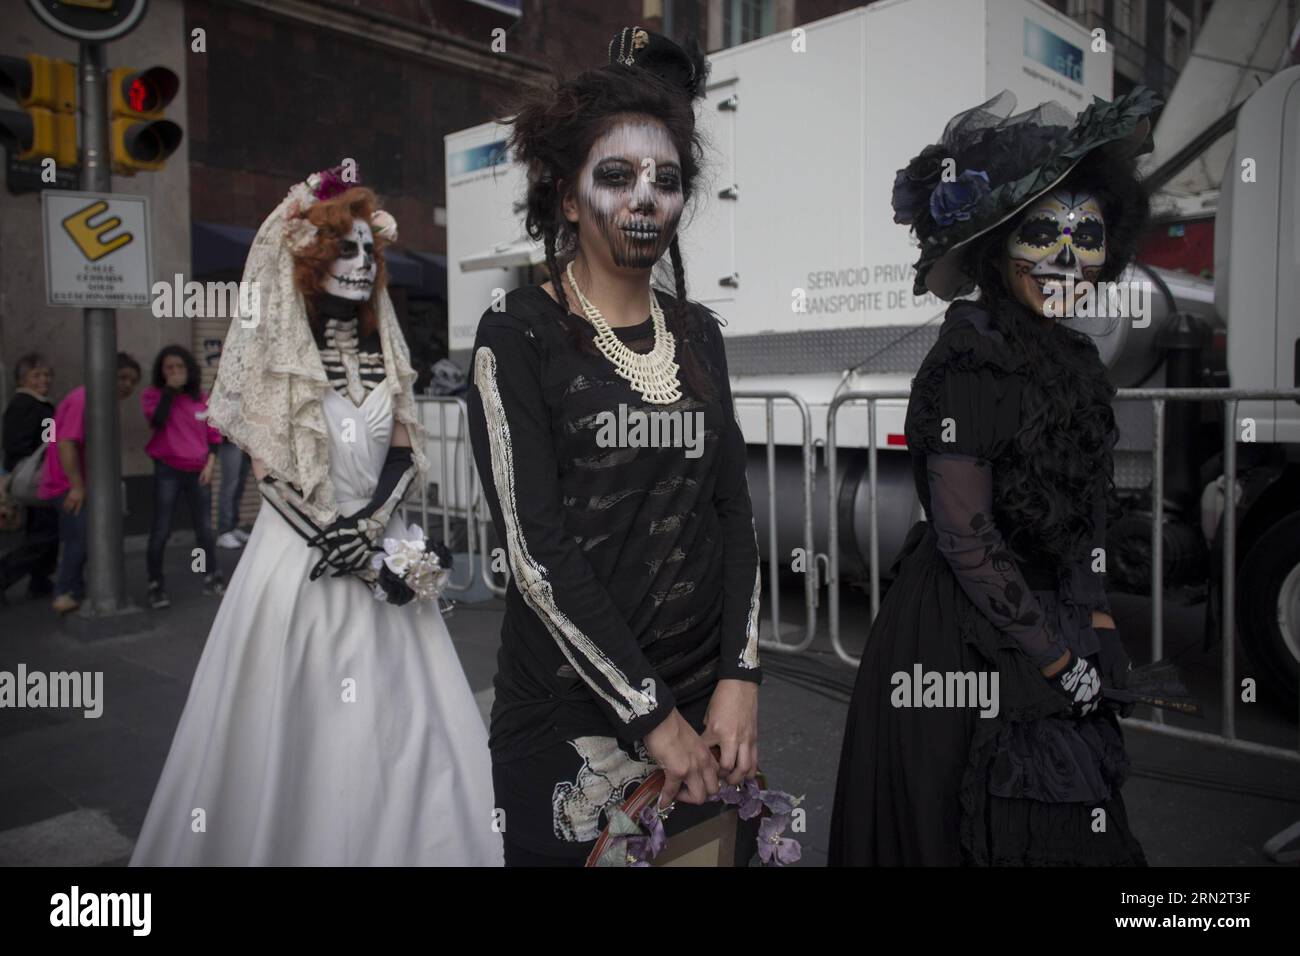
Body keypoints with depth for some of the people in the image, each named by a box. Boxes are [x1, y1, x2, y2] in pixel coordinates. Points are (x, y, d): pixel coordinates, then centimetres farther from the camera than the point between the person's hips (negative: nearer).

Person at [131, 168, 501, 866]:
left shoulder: (383, 353, 8)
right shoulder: (278, 357, -3)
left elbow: (405, 453, 4)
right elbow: (268, 471, -6)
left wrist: (368, 525, -10)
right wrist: (329, 538, -14)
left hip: (381, 547, 4)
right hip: (297, 549, -3)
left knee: (393, 716, 6)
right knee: (295, 721, 2)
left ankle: (391, 842, 23)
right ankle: (293, 844, 22)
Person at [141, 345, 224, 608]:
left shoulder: (202, 398, 7)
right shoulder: (152, 395, -1)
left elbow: (214, 435, 10)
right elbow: (157, 420, -22)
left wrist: (210, 464, -1)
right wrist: (170, 389, -16)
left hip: (198, 471, 3)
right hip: (167, 471, -3)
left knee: (204, 529, 8)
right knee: (161, 530, -2)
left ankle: (212, 579, 20)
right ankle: (155, 586, 9)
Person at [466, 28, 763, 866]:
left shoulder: (698, 333, 6)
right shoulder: (518, 337, -9)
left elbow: (733, 508, 4)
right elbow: (536, 547, -16)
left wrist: (740, 675, -7)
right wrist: (651, 716, -16)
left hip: (708, 701, 5)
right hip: (576, 707, -4)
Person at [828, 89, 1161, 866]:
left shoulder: (1070, 358, 7)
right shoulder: (970, 365, -20)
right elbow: (966, 539, -22)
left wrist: (1091, 614, 6)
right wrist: (1058, 658, -13)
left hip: (1046, 621, 8)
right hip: (968, 646, -8)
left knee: (1068, 818, 20)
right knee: (986, 828, 8)